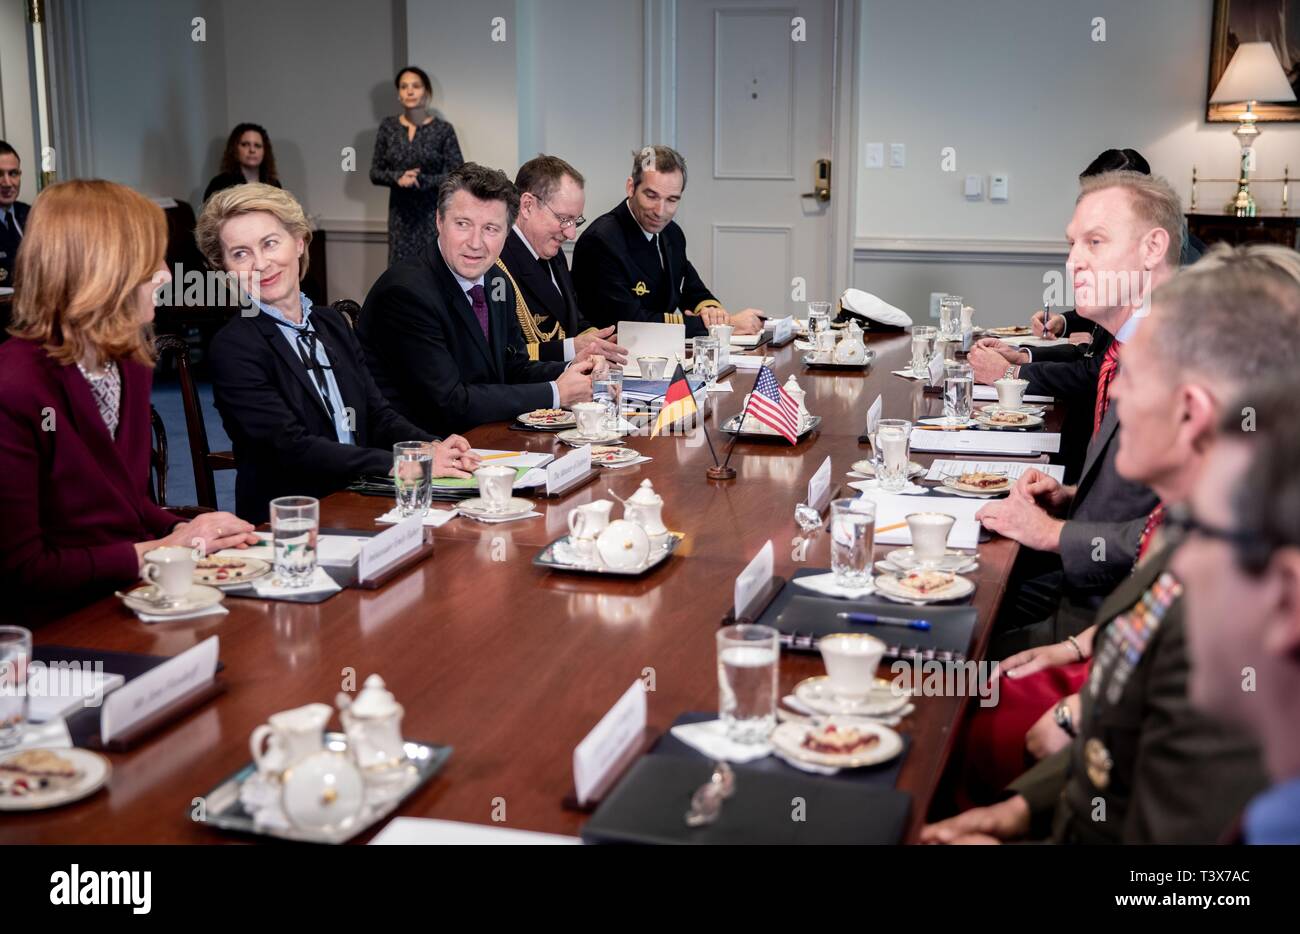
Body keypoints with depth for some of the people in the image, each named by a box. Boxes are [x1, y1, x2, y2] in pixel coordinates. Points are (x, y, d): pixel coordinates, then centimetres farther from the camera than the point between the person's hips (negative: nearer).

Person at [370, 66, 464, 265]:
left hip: (434, 215, -3)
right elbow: (375, 173, 7)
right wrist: (398, 177, -13)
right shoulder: (388, 127, 6)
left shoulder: (443, 129, -3)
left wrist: (421, 180, -17)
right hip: (400, 215, 3)